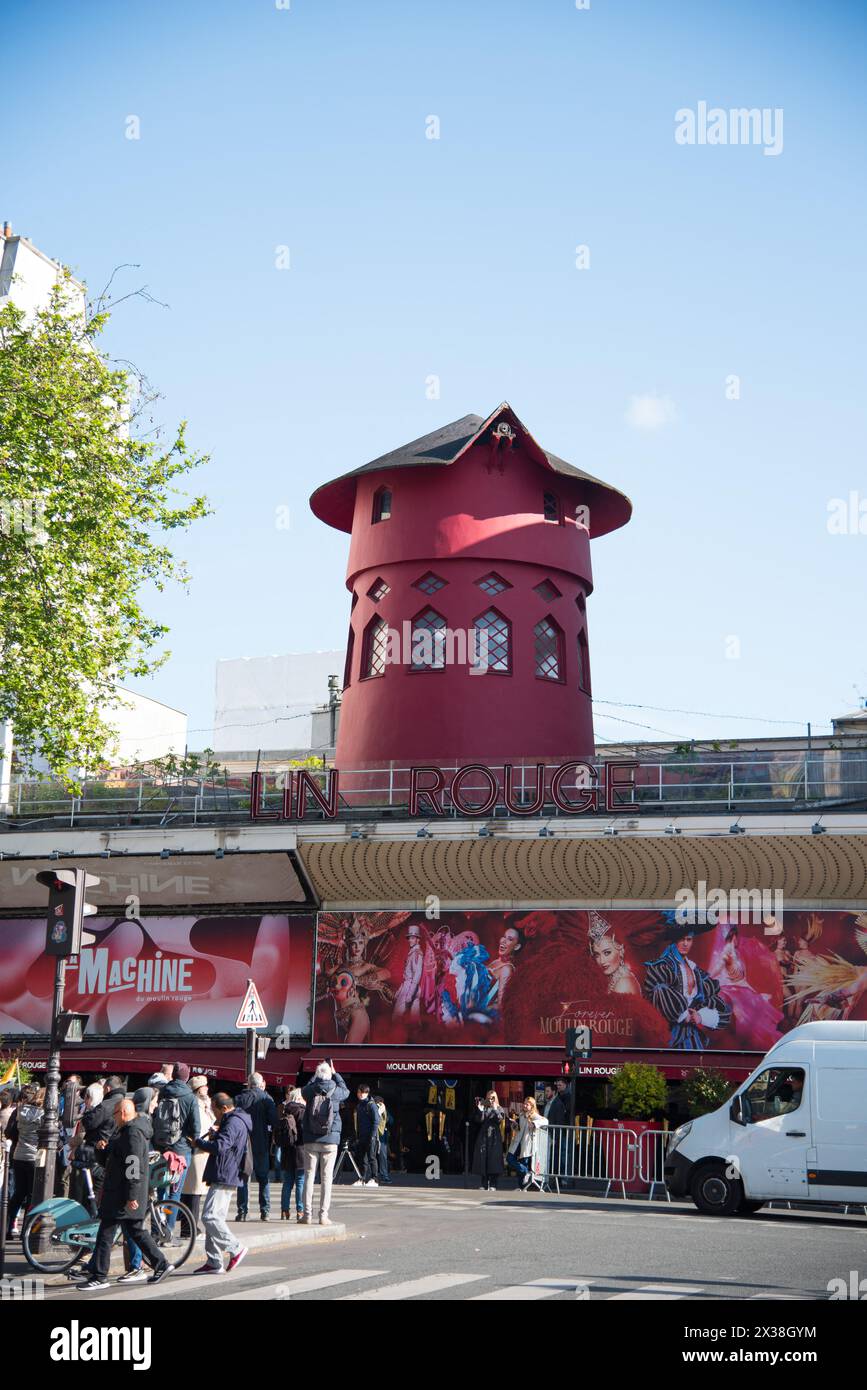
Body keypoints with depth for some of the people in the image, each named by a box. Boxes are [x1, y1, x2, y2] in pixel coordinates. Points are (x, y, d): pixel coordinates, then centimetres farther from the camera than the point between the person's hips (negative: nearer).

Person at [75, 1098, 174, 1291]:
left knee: (106, 1233, -4)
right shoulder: (130, 1130, 16)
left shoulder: (133, 1133, -18)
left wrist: (132, 1196, -24)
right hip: (118, 1192, 10)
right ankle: (161, 1264, 17)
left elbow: (133, 1166, -22)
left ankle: (99, 1277, 0)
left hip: (123, 1195, -10)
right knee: (136, 1230, 14)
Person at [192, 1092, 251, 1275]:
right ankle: (214, 1263, 11)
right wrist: (215, 1135, 12)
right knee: (214, 1218, 10)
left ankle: (236, 1249, -7)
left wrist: (198, 1142, -13)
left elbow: (220, 1147, -26)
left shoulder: (233, 1123, -15)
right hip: (223, 1179, 11)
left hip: (224, 1179, -11)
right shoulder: (234, 1121, 19)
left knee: (209, 1217, -14)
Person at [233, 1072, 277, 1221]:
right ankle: (265, 1211, 7)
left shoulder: (239, 1098, 1)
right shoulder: (267, 1099, -5)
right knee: (264, 1178, 9)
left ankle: (242, 1211, 3)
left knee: (243, 1177, 7)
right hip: (261, 1144, -1)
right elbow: (274, 1121, -12)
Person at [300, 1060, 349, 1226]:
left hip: (310, 1141, 1)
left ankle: (307, 1214, 5)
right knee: (326, 1178, 2)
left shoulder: (310, 1091, -5)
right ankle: (323, 1215, 0)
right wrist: (335, 1073, 27)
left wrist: (316, 1075, 27)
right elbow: (346, 1090, 19)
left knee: (309, 1176, 6)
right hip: (330, 1140, -1)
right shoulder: (336, 1092, -5)